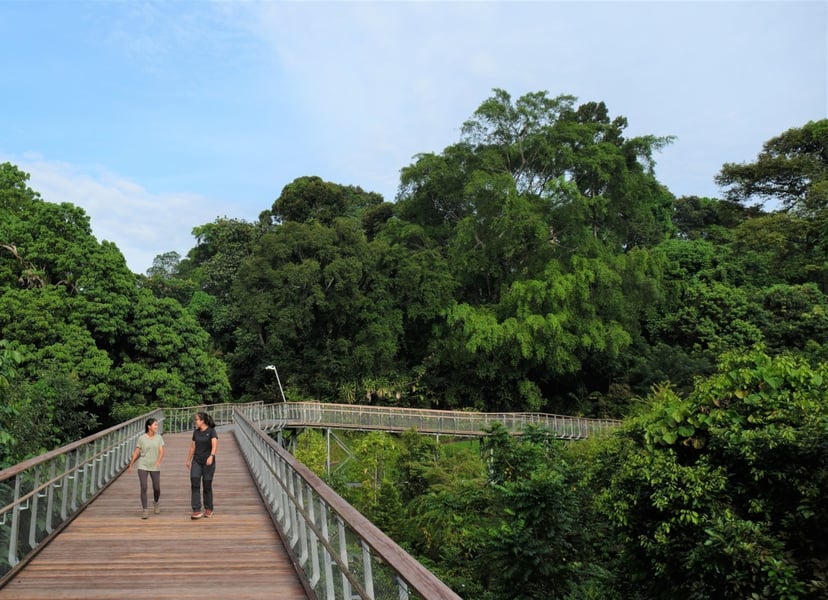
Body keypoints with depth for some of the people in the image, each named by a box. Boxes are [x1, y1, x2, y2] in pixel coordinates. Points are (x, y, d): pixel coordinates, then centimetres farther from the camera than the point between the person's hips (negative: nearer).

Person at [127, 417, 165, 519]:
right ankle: (145, 510, -2)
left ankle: (155, 503, 36)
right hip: (143, 466, -1)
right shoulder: (141, 438, -4)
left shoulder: (159, 437, -1)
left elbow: (161, 452, -8)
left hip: (155, 467, 1)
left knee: (157, 488, 5)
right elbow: (136, 453, 3)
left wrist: (159, 461, -26)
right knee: (143, 488, -11)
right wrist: (130, 465, 6)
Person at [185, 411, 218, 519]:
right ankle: (197, 510, -11)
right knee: (194, 484, -11)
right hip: (196, 461, 4)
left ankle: (208, 509, 20)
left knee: (207, 485, 3)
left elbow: (215, 445, -24)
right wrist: (188, 460, 23)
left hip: (208, 461, -4)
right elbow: (192, 447, 18)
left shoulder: (211, 431, -10)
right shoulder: (196, 432, 7)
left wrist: (211, 456, -40)